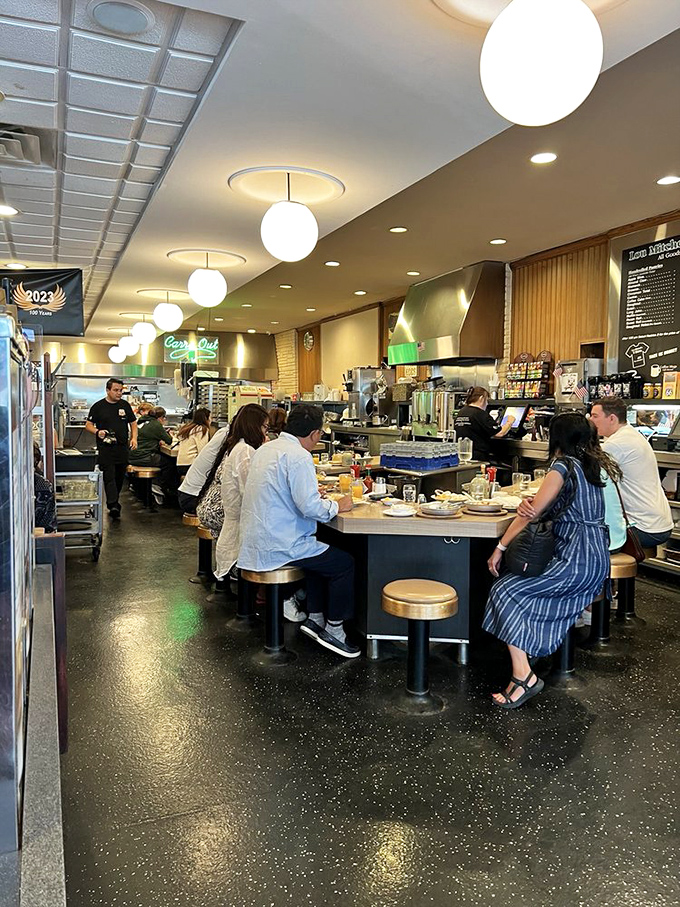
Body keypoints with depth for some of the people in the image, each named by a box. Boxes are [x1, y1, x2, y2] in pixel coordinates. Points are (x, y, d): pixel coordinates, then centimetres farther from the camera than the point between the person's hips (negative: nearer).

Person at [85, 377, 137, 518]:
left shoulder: (125, 405, 11)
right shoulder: (98, 406, 2)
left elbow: (133, 423, 15)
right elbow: (88, 425, 4)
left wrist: (134, 438, -1)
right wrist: (97, 432, -16)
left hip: (122, 448, 4)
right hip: (105, 448, -4)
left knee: (120, 477, 9)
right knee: (109, 476, -11)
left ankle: (113, 501, 26)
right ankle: (113, 505, -18)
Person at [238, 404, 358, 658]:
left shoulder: (265, 449, 11)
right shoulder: (298, 456, -18)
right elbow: (310, 507, -24)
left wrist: (314, 495, 25)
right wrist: (337, 506, -6)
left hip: (255, 541, 10)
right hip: (278, 546, -10)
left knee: (320, 553, 27)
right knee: (345, 563, 1)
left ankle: (315, 618, 27)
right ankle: (333, 629, 12)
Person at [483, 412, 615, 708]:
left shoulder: (564, 465, -10)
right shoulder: (595, 464, 17)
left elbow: (532, 513, -10)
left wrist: (500, 548, -3)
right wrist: (530, 504, -4)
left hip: (576, 560, -10)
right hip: (597, 557, 10)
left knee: (505, 591, -10)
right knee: (528, 596, 10)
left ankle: (523, 675, -15)